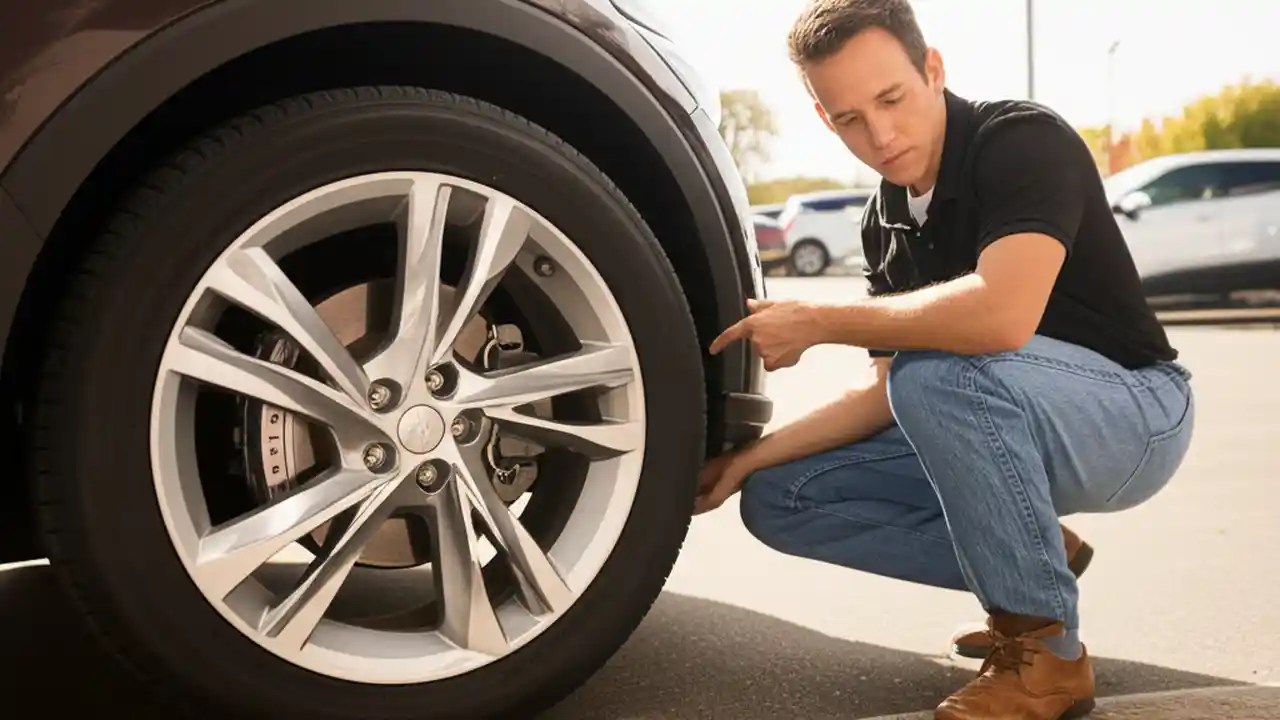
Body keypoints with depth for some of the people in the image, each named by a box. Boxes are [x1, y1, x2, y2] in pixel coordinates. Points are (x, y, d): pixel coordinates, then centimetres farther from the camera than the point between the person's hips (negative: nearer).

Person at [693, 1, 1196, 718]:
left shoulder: (1023, 139, -20)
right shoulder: (888, 221, 2)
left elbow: (1002, 313, -38)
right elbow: (890, 392, 5)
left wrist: (819, 321, -27)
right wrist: (747, 460, -2)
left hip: (1132, 411, -7)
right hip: (1000, 428, 8)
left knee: (940, 373, -37)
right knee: (781, 500, -2)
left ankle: (1044, 649, -18)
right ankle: (1032, 559, 7)